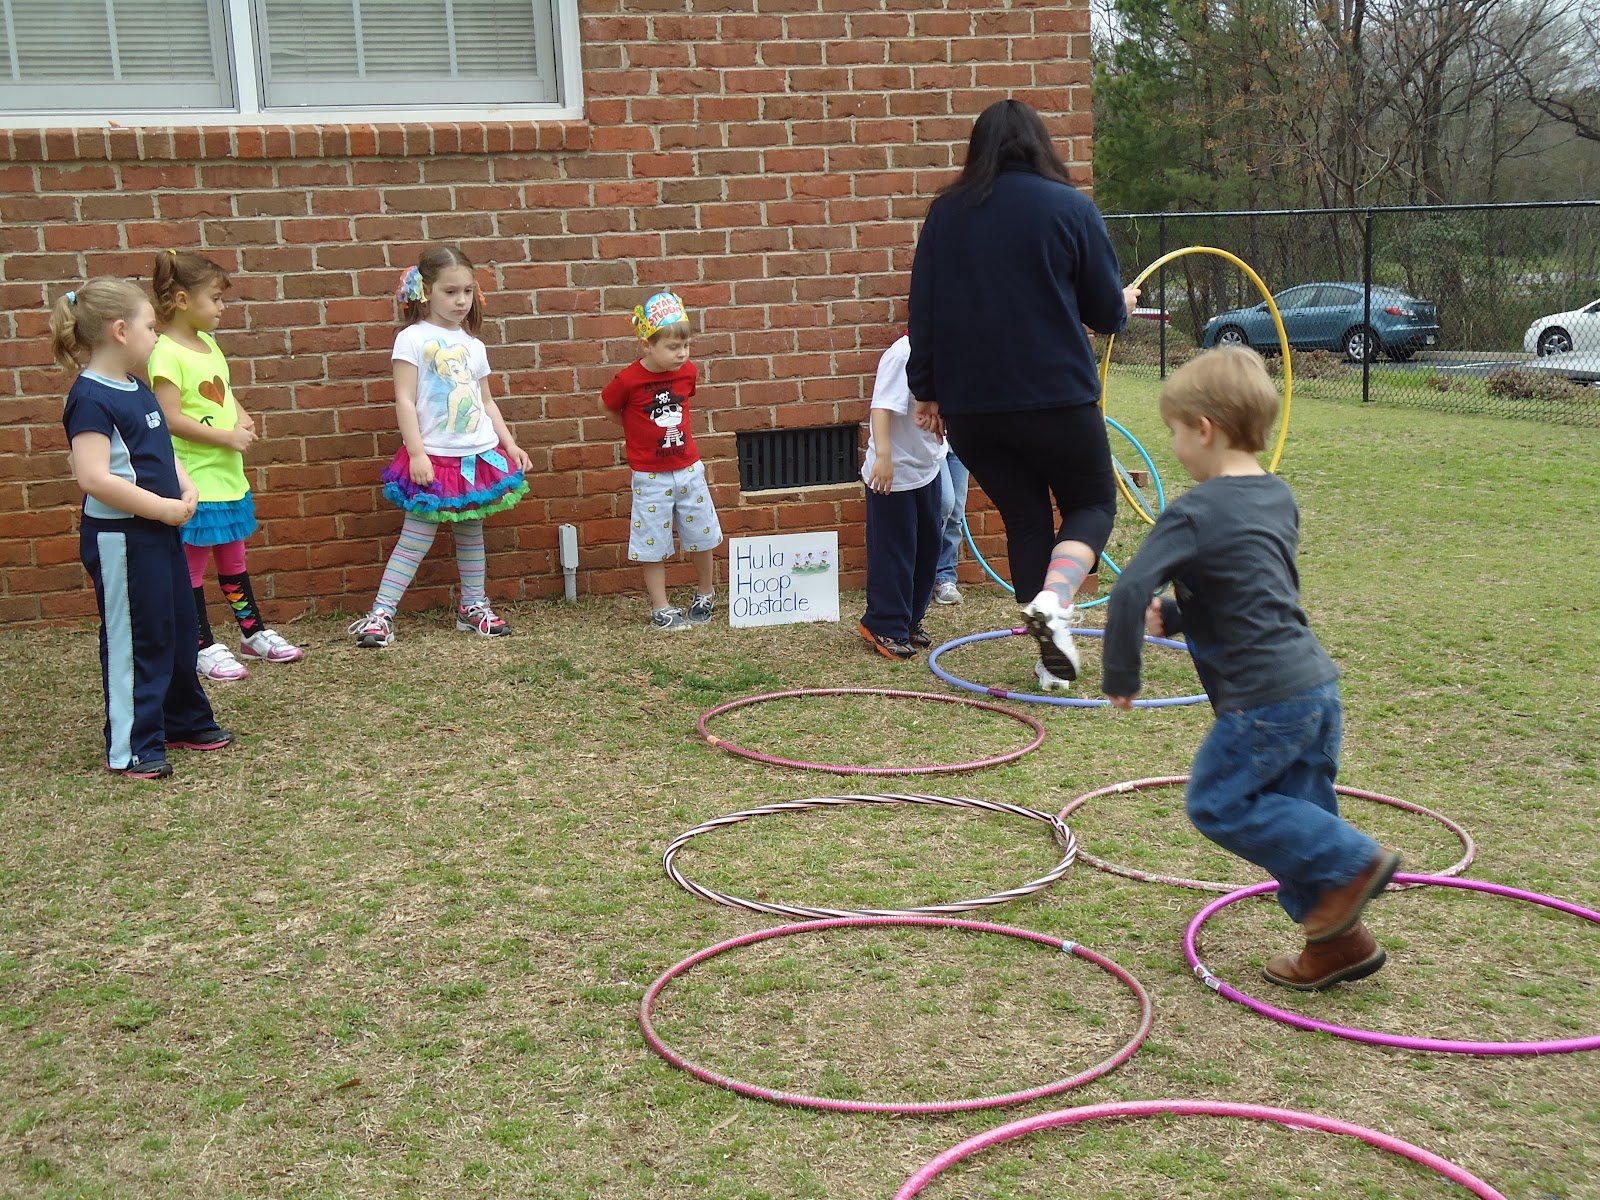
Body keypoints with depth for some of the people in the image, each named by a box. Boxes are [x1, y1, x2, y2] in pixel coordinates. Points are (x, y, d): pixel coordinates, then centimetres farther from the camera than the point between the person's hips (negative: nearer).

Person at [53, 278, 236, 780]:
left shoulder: (138, 390, 10)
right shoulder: (91, 399, -19)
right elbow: (94, 479, -27)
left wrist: (187, 489, 1)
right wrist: (164, 508, -21)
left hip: (160, 531, 9)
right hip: (119, 538, -9)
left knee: (179, 629, 19)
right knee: (134, 640, -1)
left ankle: (186, 721, 34)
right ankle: (132, 748, 10)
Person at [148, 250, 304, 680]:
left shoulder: (209, 344, 10)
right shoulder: (167, 354, -17)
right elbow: (170, 418, -22)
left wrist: (243, 419, -1)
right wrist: (227, 437, -21)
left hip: (228, 475, 9)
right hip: (194, 480, -9)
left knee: (233, 560, 19)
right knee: (192, 565, 4)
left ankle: (254, 633, 30)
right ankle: (204, 648, 12)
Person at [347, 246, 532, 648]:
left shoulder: (473, 345, 11)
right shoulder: (413, 339, -5)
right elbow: (404, 400, -9)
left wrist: (510, 445, 11)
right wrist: (417, 453, -16)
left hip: (479, 455, 5)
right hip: (433, 459, -5)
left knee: (471, 534, 13)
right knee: (416, 539, -6)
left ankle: (473, 606, 24)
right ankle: (380, 614, -1)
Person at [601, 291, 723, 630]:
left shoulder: (688, 372, -4)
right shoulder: (628, 380, -18)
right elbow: (607, 406, 2)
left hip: (689, 470, 4)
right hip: (651, 478, -4)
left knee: (702, 537, 12)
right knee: (653, 545, 3)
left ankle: (705, 596, 32)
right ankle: (660, 609, 13)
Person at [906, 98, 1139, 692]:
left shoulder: (944, 214, 6)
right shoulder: (1070, 208, -3)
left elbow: (922, 310, 7)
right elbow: (1107, 311, 1)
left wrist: (927, 389, 15)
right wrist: (1123, 303, 24)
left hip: (968, 405, 3)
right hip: (1057, 398, -3)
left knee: (1024, 520, 14)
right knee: (1092, 503, 15)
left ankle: (1055, 658, 14)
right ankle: (1052, 599, -13)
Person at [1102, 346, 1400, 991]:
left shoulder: (1193, 514, -14)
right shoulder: (1279, 497, 12)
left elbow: (1128, 592, -23)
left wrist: (1121, 676, -10)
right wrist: (1176, 617, 16)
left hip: (1264, 700, -9)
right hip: (1317, 684, 9)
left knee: (1217, 802, 5)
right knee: (1295, 815, 16)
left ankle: (1352, 860, 4)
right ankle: (1338, 937, 20)